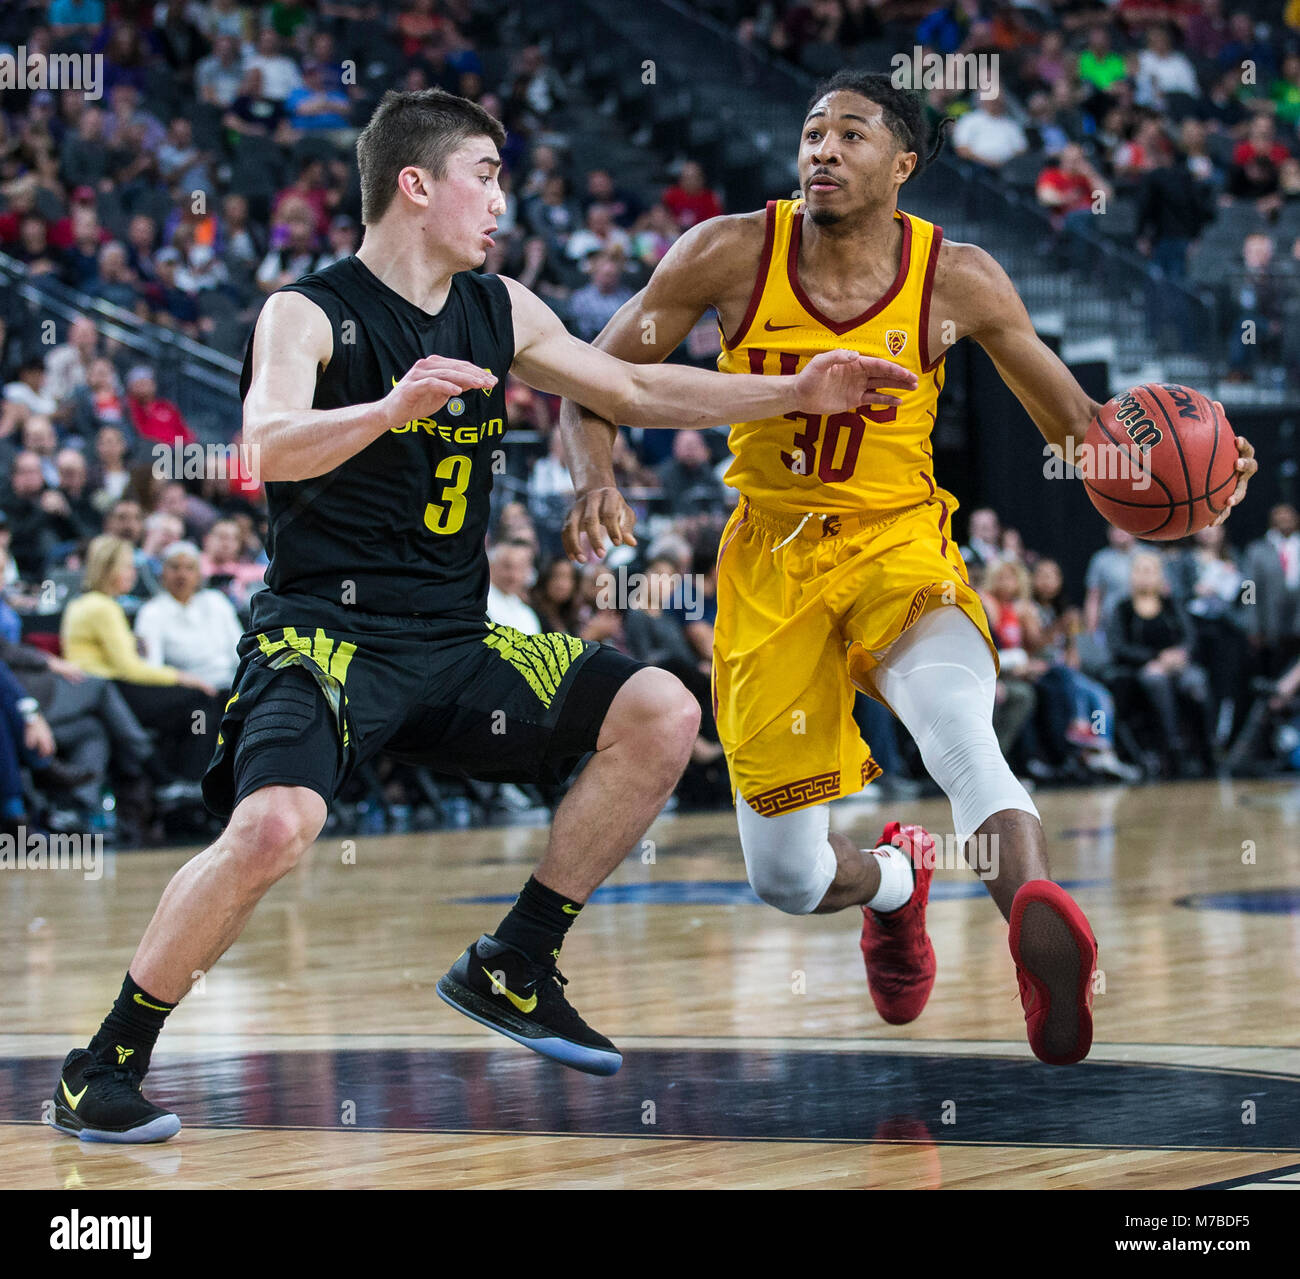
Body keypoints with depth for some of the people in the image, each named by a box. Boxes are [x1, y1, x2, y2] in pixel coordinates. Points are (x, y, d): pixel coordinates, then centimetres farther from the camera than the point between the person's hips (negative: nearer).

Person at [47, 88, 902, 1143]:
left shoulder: (500, 313, 12)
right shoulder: (309, 314, -8)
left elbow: (636, 392, 22)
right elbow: (272, 445, -27)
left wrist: (797, 393, 14)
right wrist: (391, 408, -45)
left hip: (454, 644, 7)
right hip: (323, 633, -7)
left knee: (661, 716, -7)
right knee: (273, 827, -32)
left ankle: (511, 971, 5)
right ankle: (105, 1064, -12)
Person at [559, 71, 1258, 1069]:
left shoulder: (959, 282, -8)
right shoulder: (729, 256, -10)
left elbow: (1073, 420, 6)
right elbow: (594, 385, 0)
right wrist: (596, 482, -21)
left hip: (899, 543, -1)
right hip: (770, 560, 1)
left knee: (956, 714, -38)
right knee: (787, 880, 2)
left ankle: (1037, 917, -60)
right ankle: (892, 879, 38)